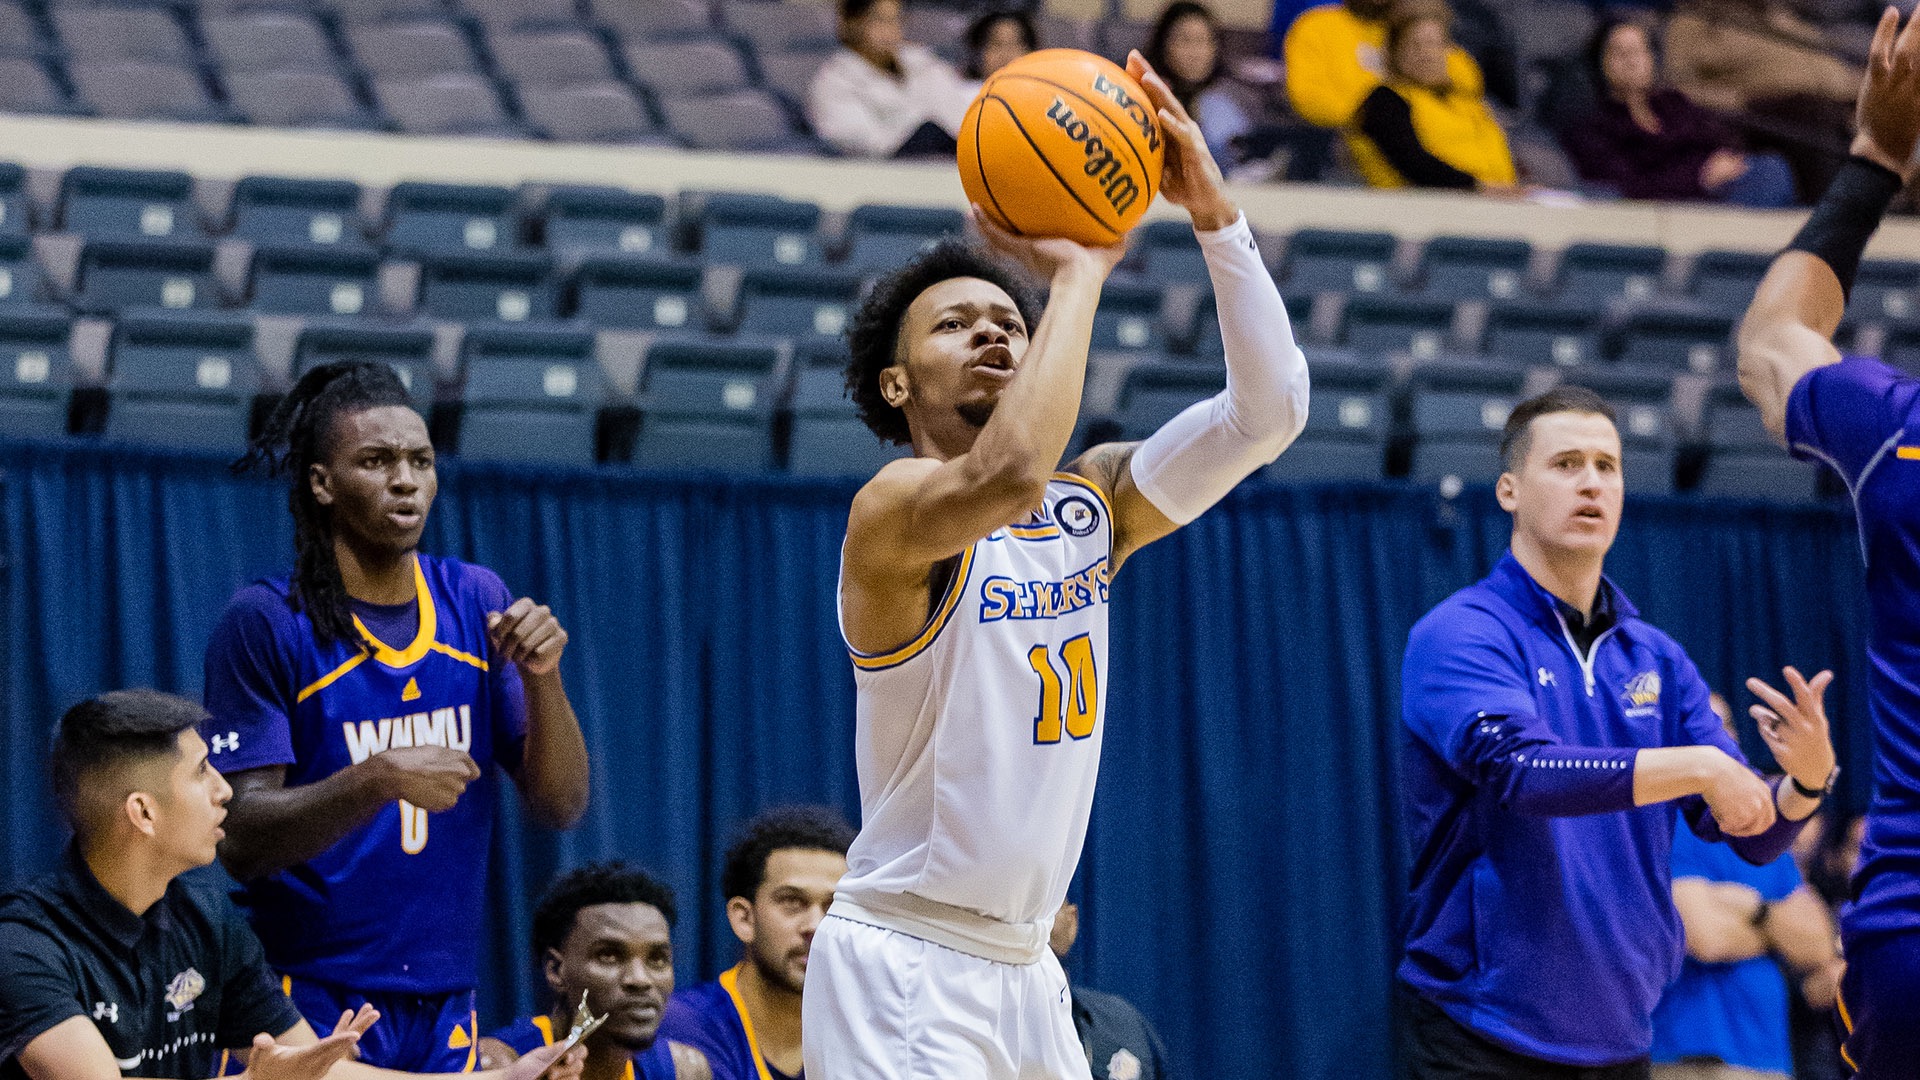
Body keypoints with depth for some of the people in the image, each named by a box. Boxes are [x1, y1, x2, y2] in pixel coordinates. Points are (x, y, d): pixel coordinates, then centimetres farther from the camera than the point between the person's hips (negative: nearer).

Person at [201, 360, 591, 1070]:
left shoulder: (474, 603, 6)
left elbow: (560, 807, 4)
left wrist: (542, 679, -12)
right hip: (309, 1003, -4)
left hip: (444, 1005, 5)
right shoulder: (264, 623, -9)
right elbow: (240, 840, -15)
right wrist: (376, 780, -29)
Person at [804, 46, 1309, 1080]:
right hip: (902, 966, -8)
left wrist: (1211, 212, -10)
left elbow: (1267, 411, -1)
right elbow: (1008, 474, -35)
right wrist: (1080, 270, -24)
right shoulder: (891, 511, -13)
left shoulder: (1092, 504, 9)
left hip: (1023, 968, 8)